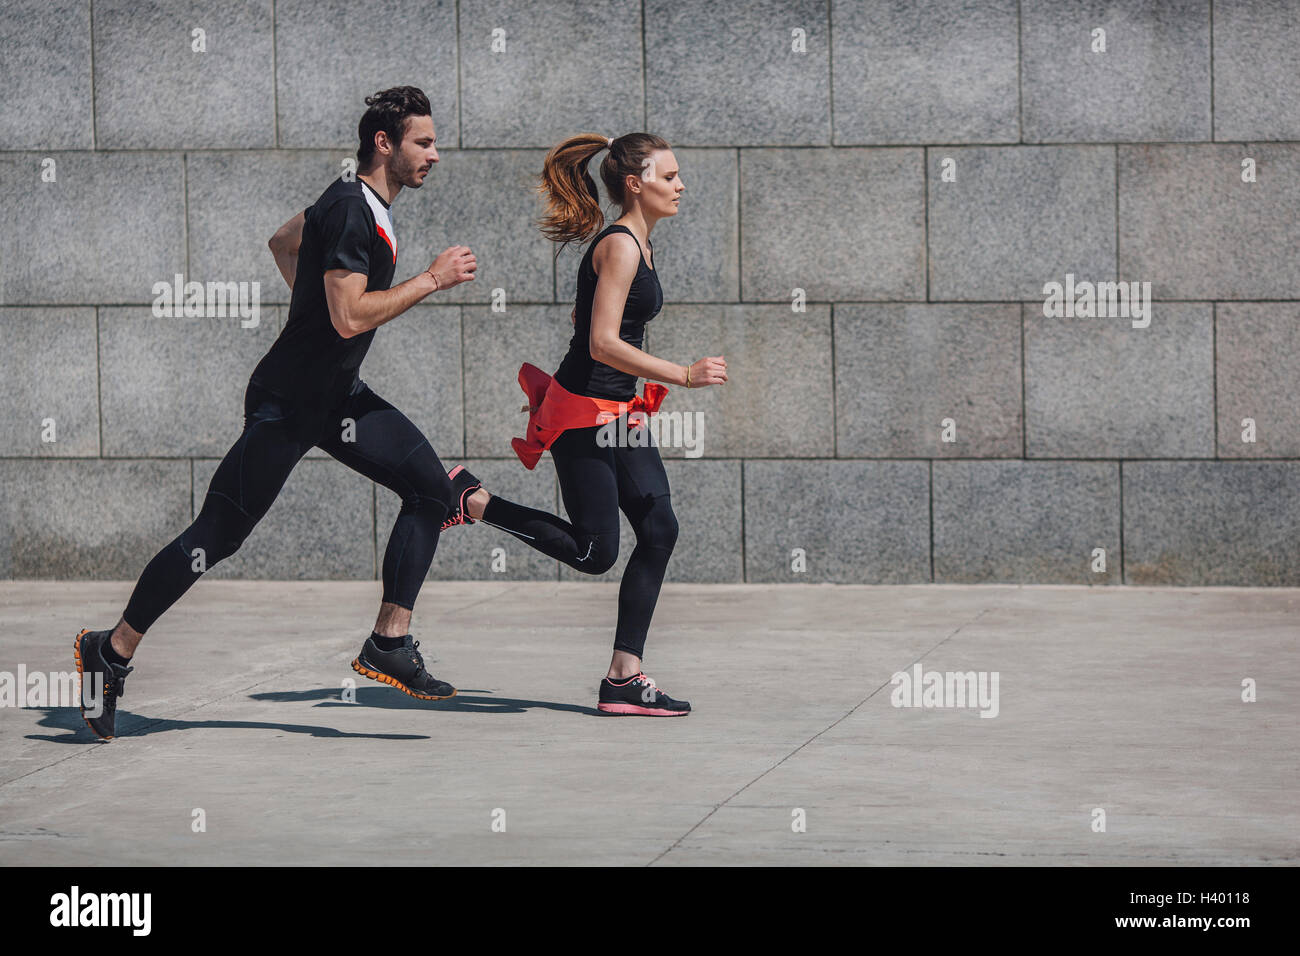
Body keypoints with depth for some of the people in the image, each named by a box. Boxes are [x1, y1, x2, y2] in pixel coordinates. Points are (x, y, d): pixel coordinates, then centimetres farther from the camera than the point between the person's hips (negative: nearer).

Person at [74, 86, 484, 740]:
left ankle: (389, 646, -1)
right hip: (287, 403, -10)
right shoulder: (349, 211, -20)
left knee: (430, 487, -2)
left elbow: (284, 241, 27)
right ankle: (111, 651, 7)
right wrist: (432, 280, -21)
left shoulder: (361, 203, 10)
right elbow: (350, 317, -28)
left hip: (337, 396, 10)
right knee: (218, 536, -5)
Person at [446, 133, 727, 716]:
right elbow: (603, 344, -25)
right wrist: (684, 375, -25)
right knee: (594, 553, -7)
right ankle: (475, 502, 7)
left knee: (659, 528, 1)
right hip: (585, 412, -10)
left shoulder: (634, 242, 13)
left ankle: (625, 676, 1)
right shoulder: (620, 246, -18)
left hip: (618, 413, 10)